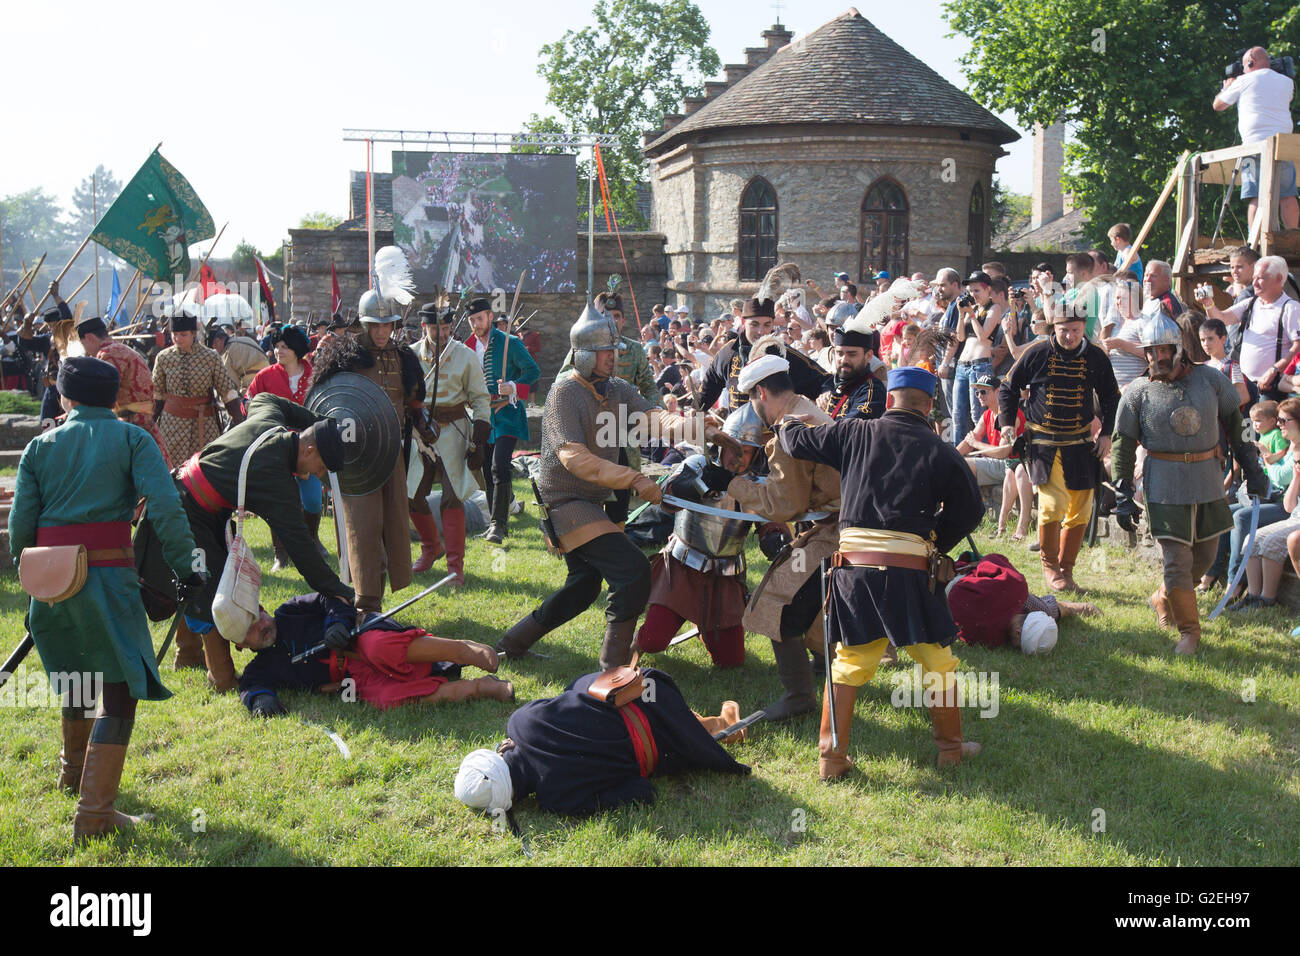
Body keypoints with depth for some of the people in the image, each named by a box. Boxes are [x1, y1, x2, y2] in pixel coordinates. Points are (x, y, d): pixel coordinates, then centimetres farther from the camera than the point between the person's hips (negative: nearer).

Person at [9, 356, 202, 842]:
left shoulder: (41, 445, 11)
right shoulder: (131, 438, 3)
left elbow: (21, 521, 7)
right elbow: (166, 505, -10)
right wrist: (184, 565, -7)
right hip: (107, 572, -5)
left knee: (75, 670, 27)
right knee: (121, 687, -2)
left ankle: (73, 768, 45)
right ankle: (94, 811, -10)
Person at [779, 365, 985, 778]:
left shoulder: (857, 433, 6)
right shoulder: (942, 453, 4)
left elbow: (797, 442, 16)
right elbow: (969, 512, 11)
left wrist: (788, 422, 38)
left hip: (853, 563, 2)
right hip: (908, 570, -2)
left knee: (848, 662, 14)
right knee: (937, 659, 16)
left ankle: (832, 756, 16)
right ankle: (951, 747, 28)